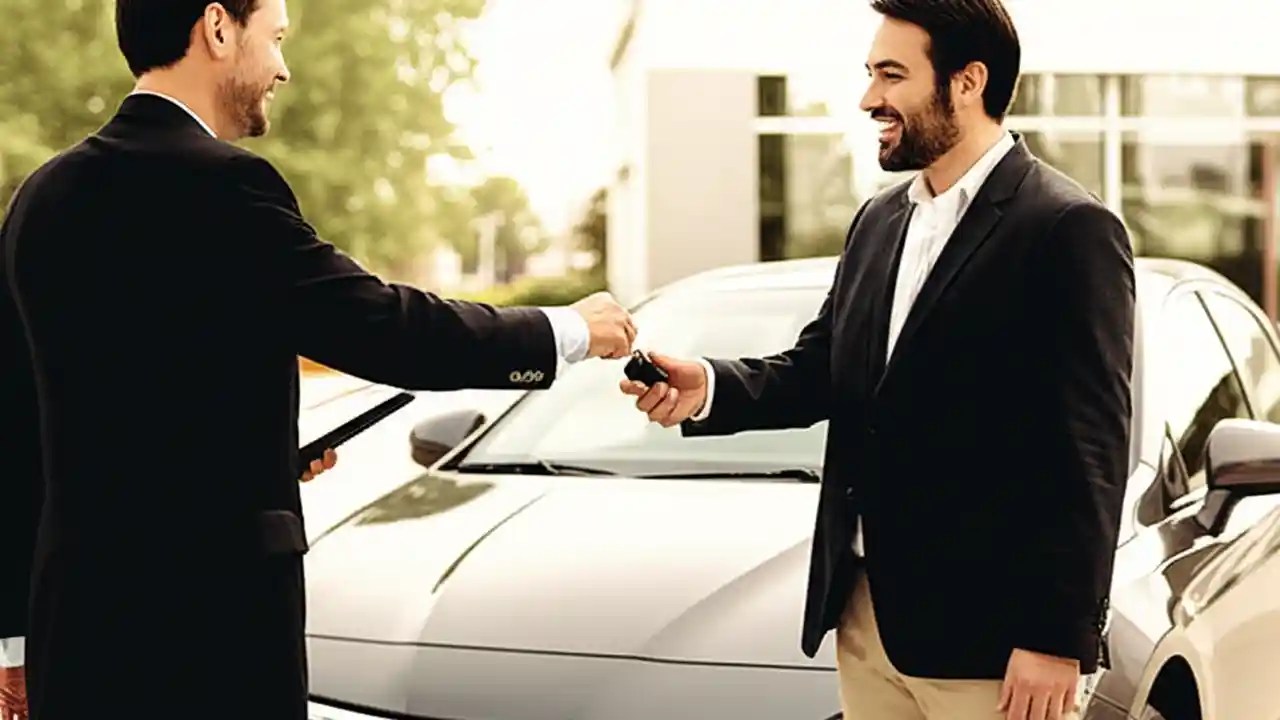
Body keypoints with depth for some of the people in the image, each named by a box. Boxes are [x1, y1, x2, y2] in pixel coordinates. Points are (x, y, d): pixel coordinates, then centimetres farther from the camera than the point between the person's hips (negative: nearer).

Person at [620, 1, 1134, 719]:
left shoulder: (1069, 229, -11)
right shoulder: (880, 221, 14)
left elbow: (1089, 460, -14)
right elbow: (819, 368, 14)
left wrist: (1058, 640, -17)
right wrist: (709, 387, -5)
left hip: (982, 632, -7)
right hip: (865, 612, 7)